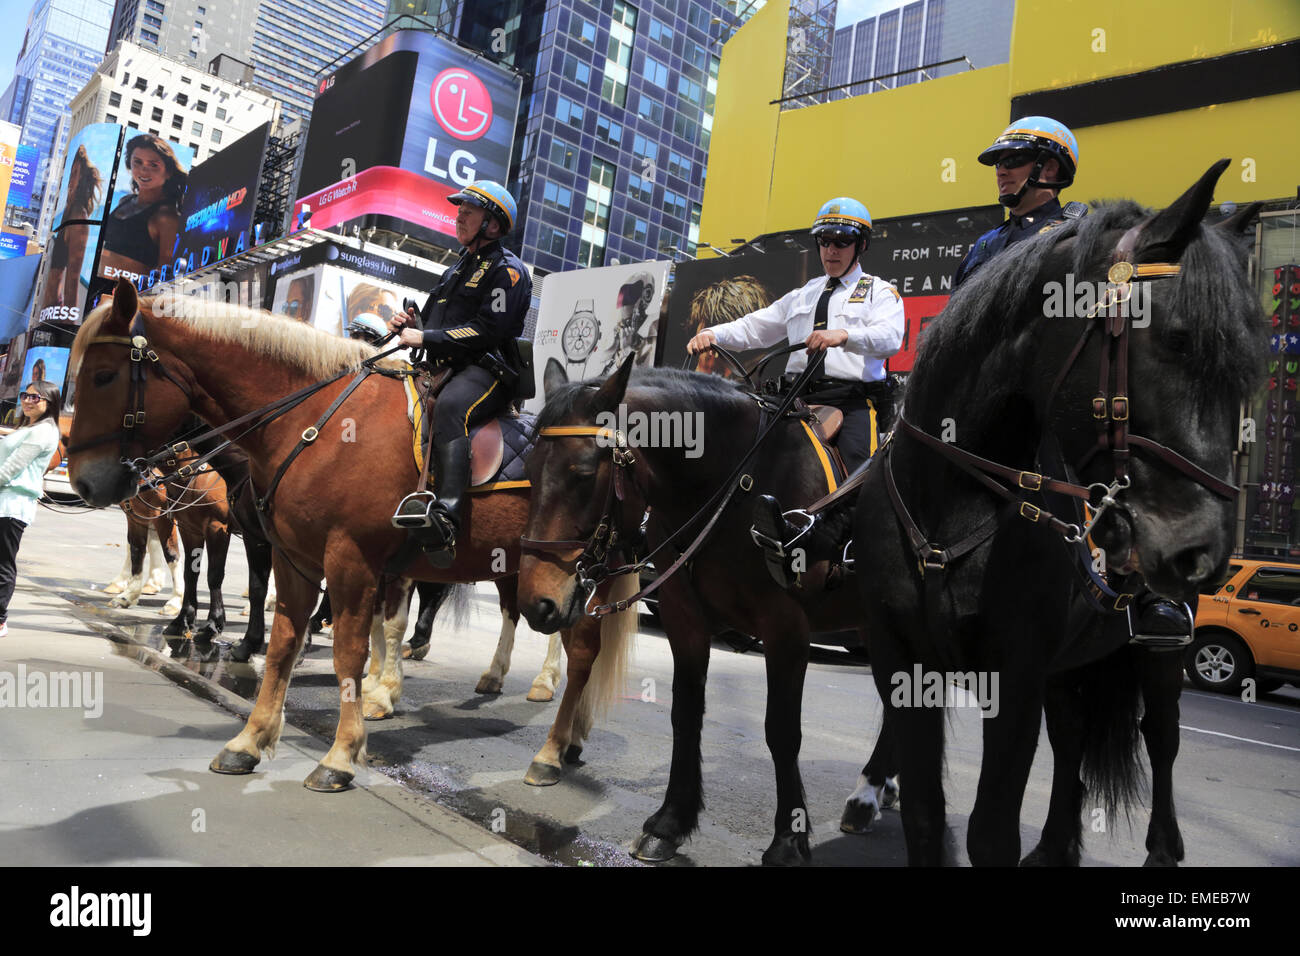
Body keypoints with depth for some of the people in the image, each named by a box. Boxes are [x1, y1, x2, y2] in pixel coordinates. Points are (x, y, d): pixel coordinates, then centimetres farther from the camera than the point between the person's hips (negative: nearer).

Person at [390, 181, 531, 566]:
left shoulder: (507, 270, -2)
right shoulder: (459, 268, 27)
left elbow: (487, 331, -15)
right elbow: (440, 324, 31)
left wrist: (426, 338, -16)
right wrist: (412, 324, 8)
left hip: (487, 368, -10)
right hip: (443, 366, 10)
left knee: (449, 406, -39)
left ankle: (444, 519, -56)